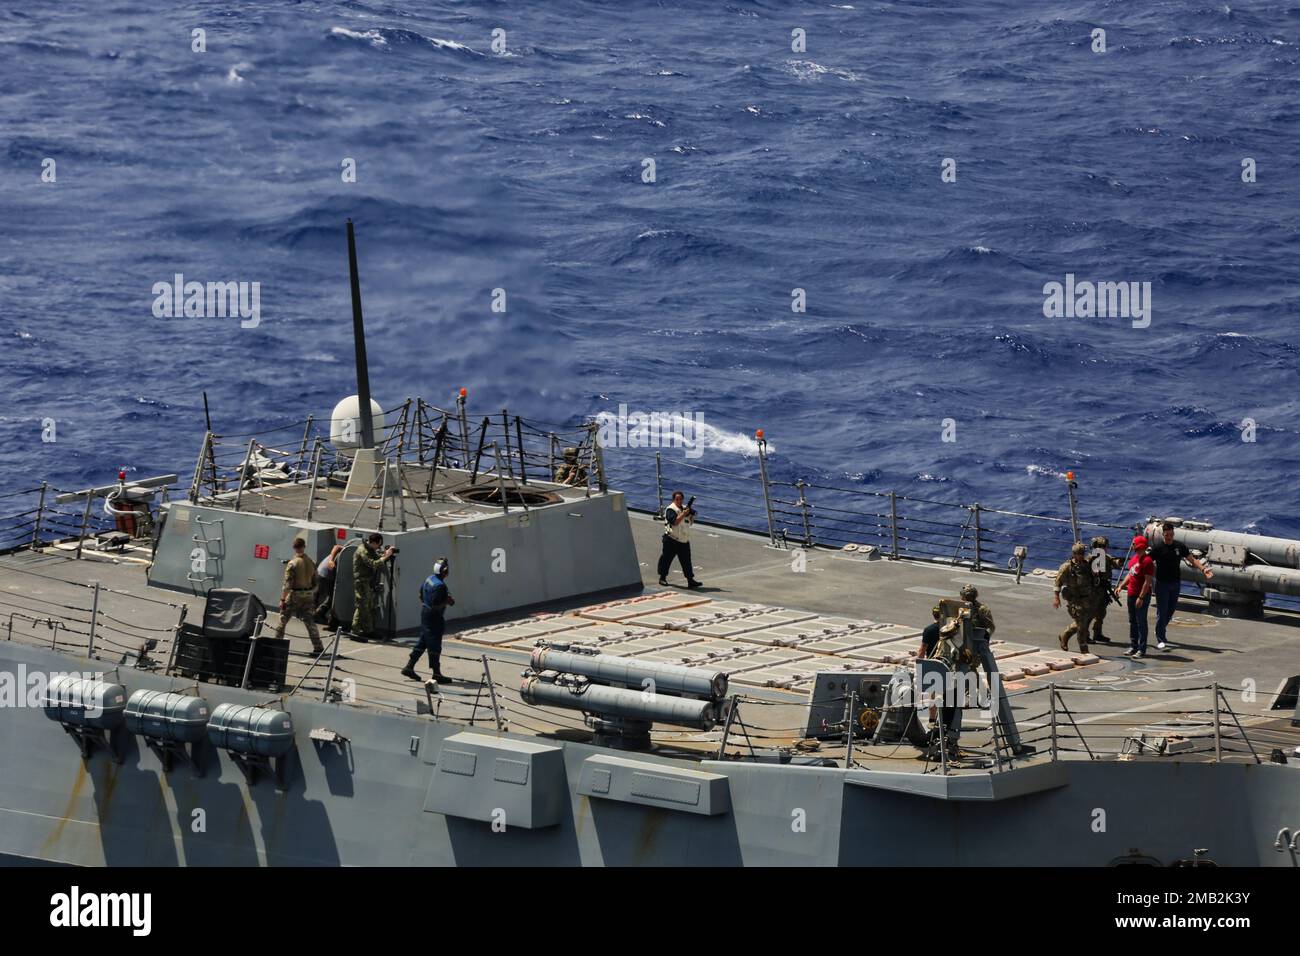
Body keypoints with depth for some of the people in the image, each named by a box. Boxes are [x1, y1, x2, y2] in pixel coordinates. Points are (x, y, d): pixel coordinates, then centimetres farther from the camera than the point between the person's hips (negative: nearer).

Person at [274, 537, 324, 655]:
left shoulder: (292, 563, -14)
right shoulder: (311, 563, 3)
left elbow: (287, 583, -16)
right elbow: (315, 582, 8)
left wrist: (282, 599, -12)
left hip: (294, 596, -5)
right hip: (308, 596, 5)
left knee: (283, 620, 10)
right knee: (310, 622, 7)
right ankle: (318, 647, 3)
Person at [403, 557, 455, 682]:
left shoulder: (429, 579, 5)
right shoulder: (439, 585, -25)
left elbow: (421, 595, 17)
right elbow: (435, 605, -27)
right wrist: (448, 602, -14)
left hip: (425, 612, 10)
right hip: (433, 617, -10)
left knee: (422, 642, 17)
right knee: (434, 646, -1)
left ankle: (409, 667, 20)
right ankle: (436, 674, 6)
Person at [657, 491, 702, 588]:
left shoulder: (685, 508, 12)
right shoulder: (670, 510, -9)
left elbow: (691, 522, 15)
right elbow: (675, 521, -23)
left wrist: (691, 515, -4)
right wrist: (684, 514, -26)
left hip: (684, 540, 6)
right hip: (672, 540, -6)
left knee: (686, 560, 3)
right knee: (667, 558, 4)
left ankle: (690, 580, 2)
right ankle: (662, 578, 17)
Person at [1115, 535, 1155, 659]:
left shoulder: (1147, 561, -17)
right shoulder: (1134, 558, 12)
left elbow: (1147, 581, -20)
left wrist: (1141, 597, -22)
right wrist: (1121, 586, 12)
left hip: (1142, 596, -9)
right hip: (1131, 595, 9)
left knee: (1141, 622, -4)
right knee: (1132, 622, 15)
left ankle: (1142, 650, 0)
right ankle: (1133, 647, 24)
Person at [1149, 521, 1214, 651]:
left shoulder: (1180, 546, 4)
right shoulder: (1158, 547, -8)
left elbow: (1192, 559, 9)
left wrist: (1203, 569, -5)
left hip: (1175, 583, 4)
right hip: (1162, 583, -4)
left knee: (1171, 610, 11)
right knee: (1162, 611, -6)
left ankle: (1160, 631, 32)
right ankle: (1160, 640, -5)